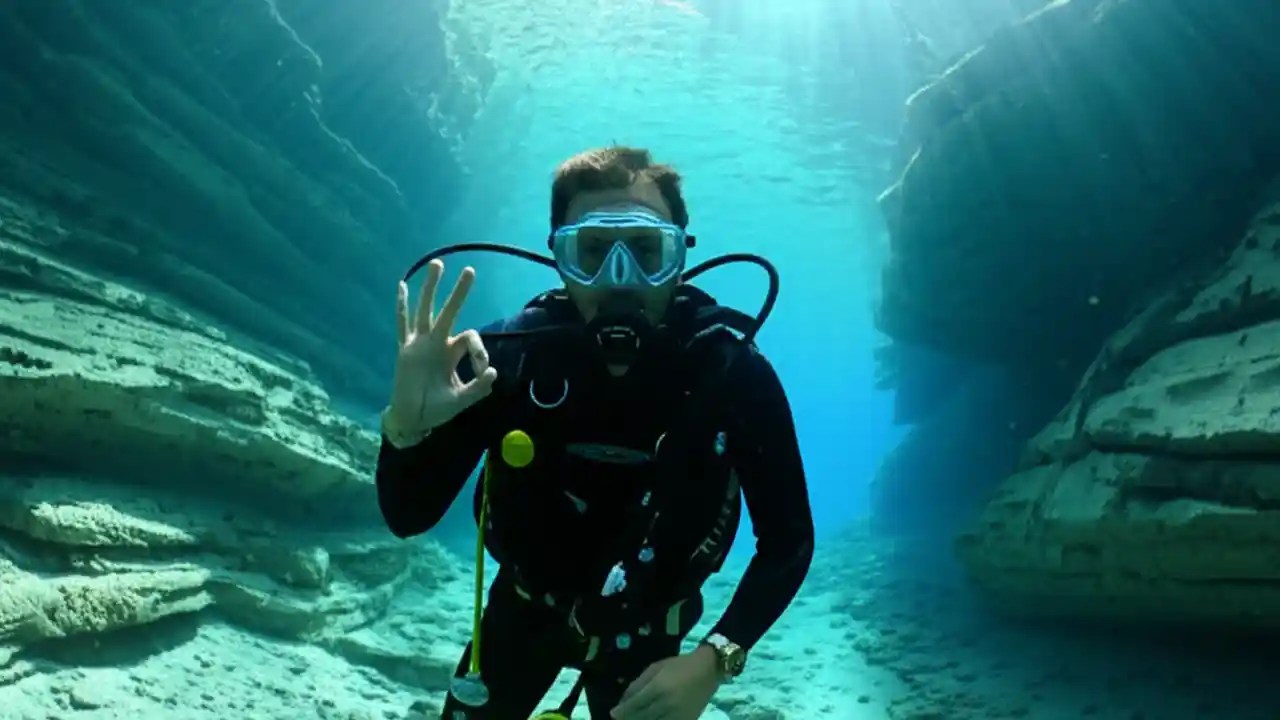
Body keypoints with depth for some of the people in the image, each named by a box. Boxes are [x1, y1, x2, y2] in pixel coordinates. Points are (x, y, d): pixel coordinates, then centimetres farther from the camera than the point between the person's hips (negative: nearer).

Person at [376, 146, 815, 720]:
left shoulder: (734, 373, -27)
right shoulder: (507, 355, -25)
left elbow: (790, 540, -19)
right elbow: (407, 517, -20)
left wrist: (714, 660, -31)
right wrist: (405, 426, -40)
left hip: (643, 627, -1)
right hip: (525, 604, 1)